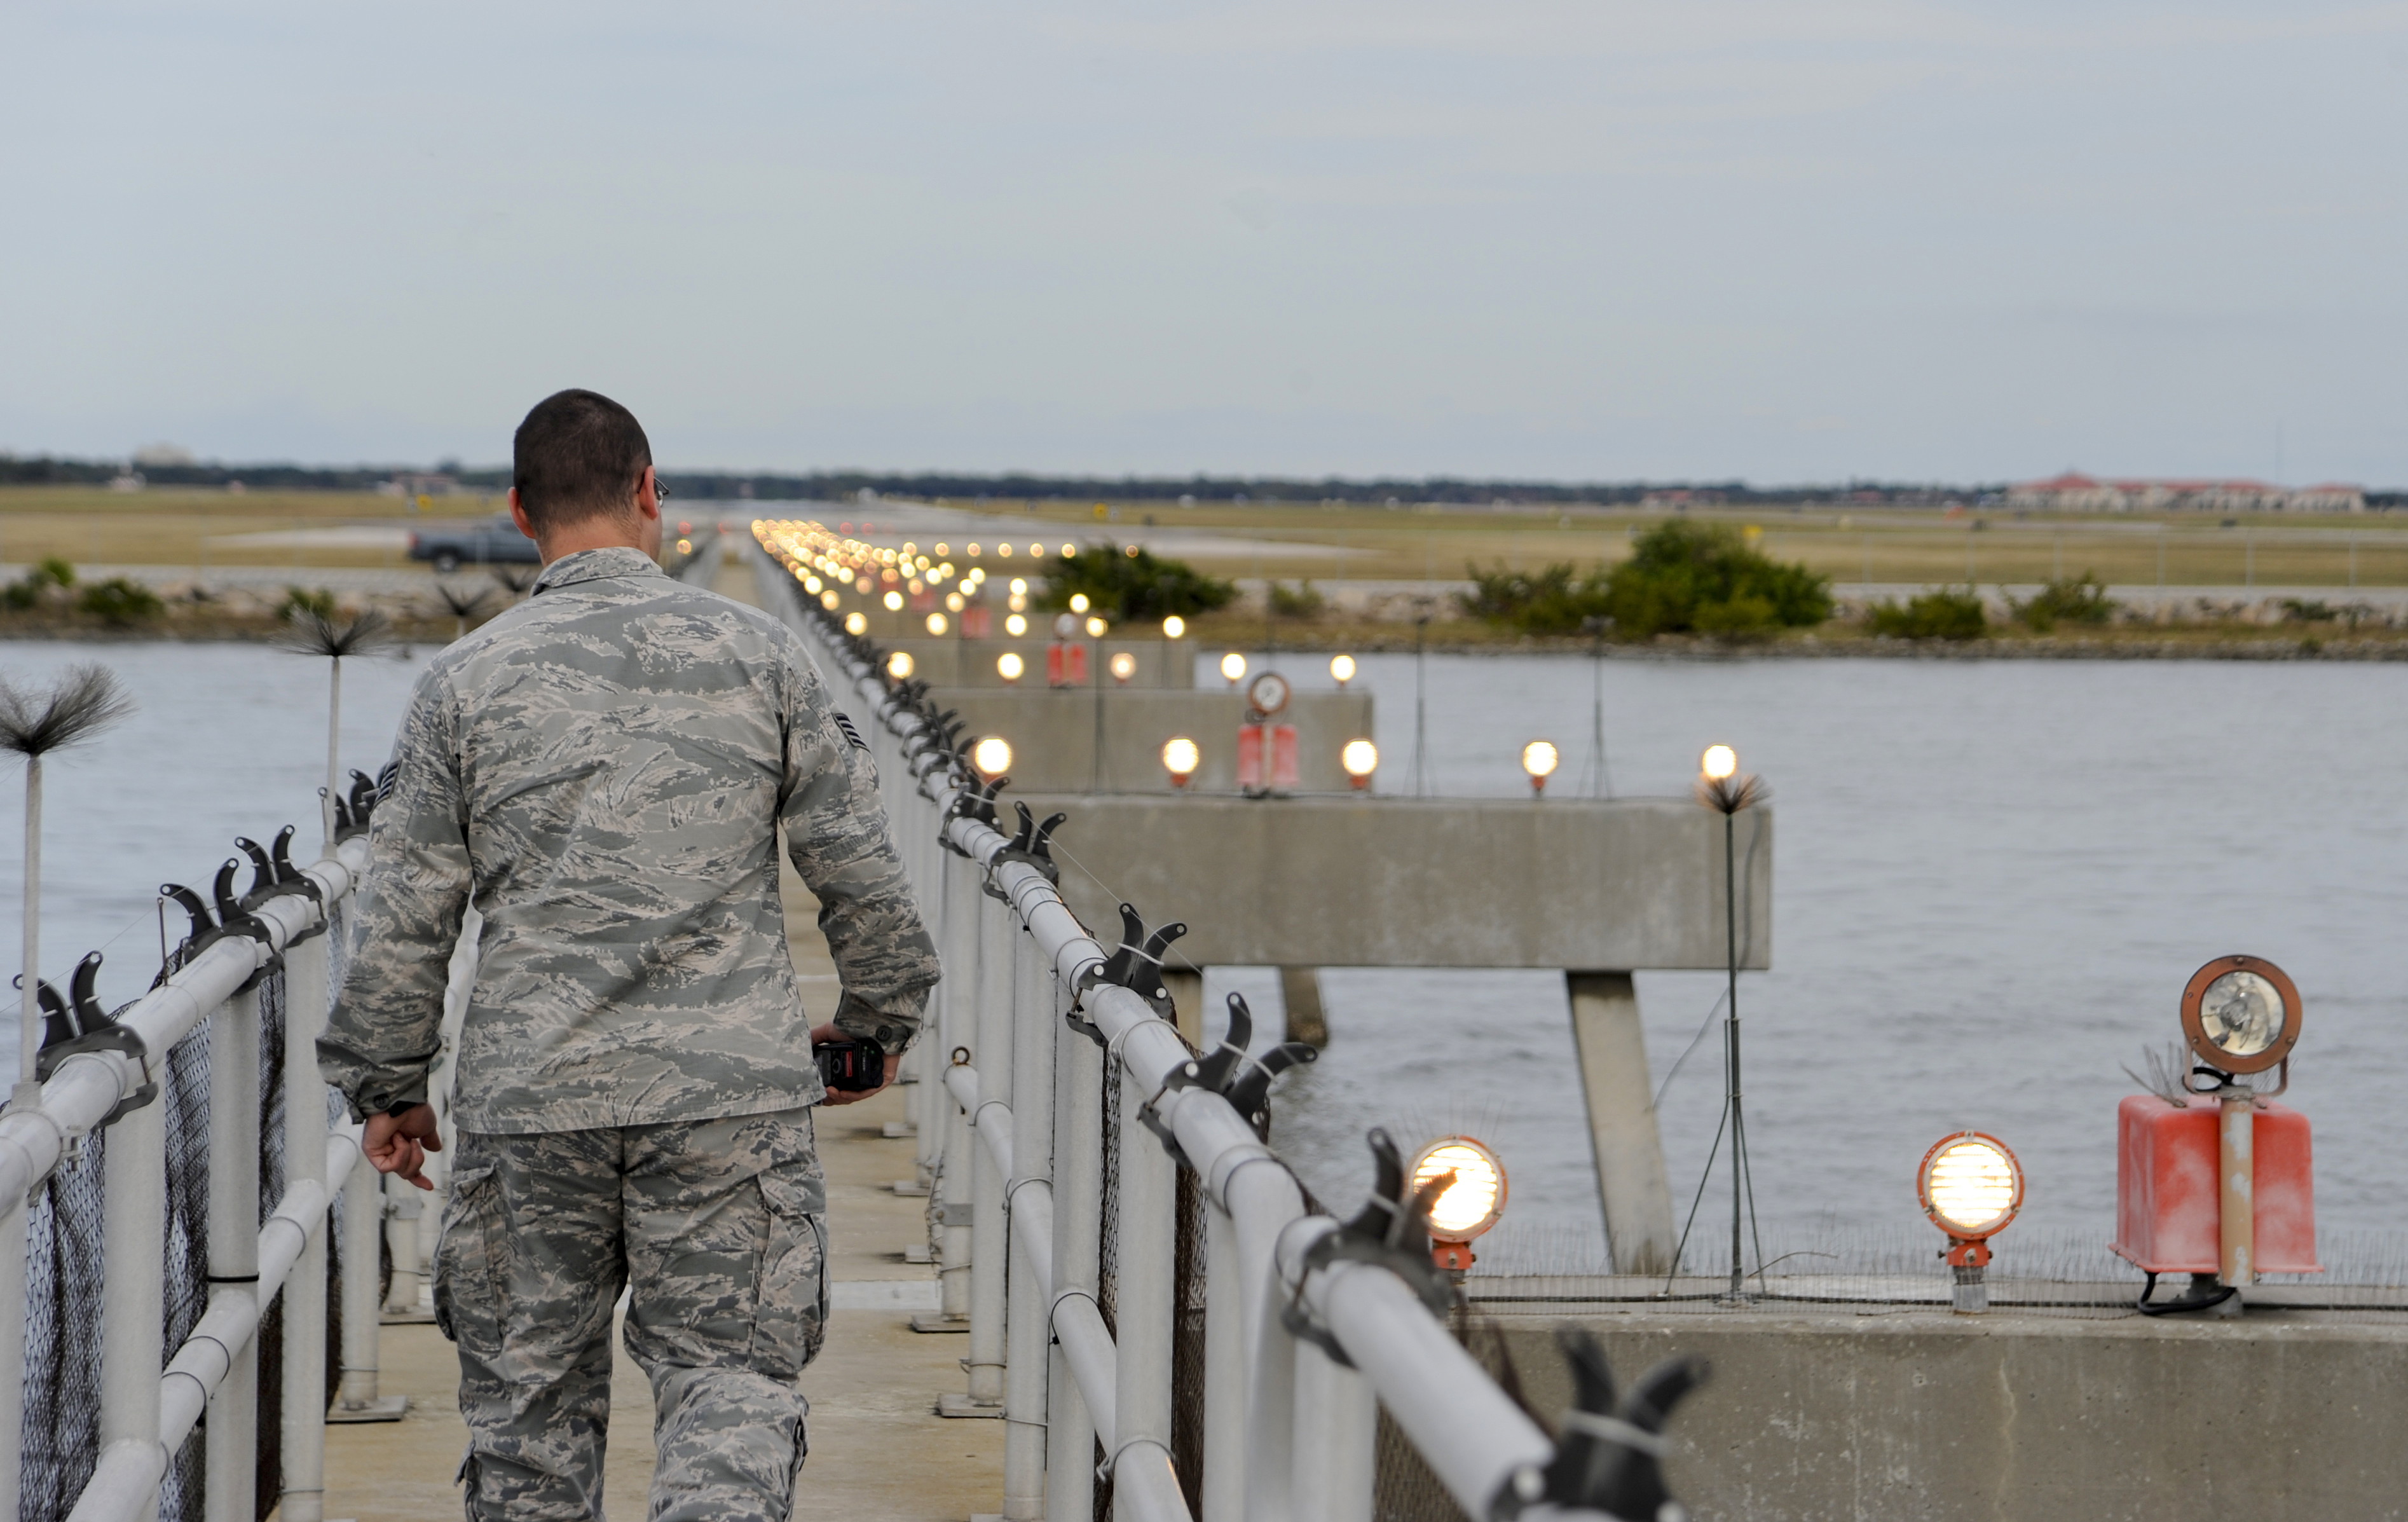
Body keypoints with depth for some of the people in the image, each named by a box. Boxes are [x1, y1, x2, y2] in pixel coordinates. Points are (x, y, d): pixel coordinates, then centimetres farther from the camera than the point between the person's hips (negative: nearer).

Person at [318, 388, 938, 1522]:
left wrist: (385, 1089, 14)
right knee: (731, 1372, 1)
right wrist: (878, 1015, 22)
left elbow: (401, 917, 2)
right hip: (730, 1088, -1)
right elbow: (858, 866, 6)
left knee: (530, 1397, 12)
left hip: (529, 1096, 1)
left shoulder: (465, 681, 1)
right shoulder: (756, 653, 2)